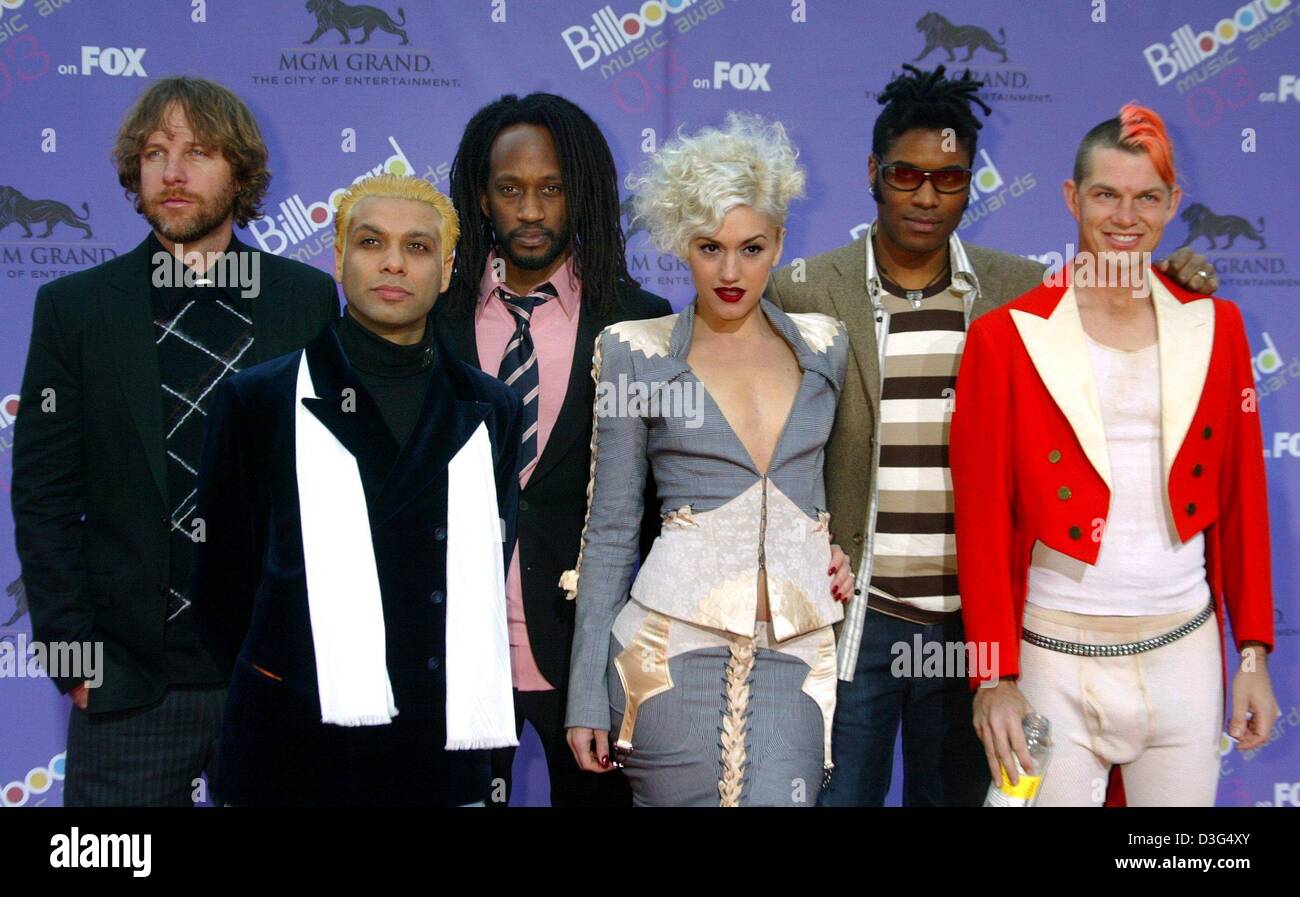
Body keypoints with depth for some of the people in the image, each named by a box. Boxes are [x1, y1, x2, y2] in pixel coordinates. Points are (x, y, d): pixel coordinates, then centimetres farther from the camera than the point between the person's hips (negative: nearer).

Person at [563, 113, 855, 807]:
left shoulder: (823, 345, 9)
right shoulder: (636, 353, 1)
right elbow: (610, 531, 2)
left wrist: (838, 552, 6)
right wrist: (586, 695, -1)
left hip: (796, 648, 2)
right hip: (675, 642, -2)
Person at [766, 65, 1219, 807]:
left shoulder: (1023, 292, 2)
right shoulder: (806, 293, -3)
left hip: (974, 619, 2)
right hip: (855, 614, -2)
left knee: (958, 793, 16)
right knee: (841, 791, 8)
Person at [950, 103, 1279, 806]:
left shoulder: (1214, 327, 6)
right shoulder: (1007, 338, -3)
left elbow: (1242, 497, 10)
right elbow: (982, 519, -3)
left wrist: (1254, 653, 7)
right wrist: (994, 678, -5)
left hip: (1184, 652, 3)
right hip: (1057, 661, -2)